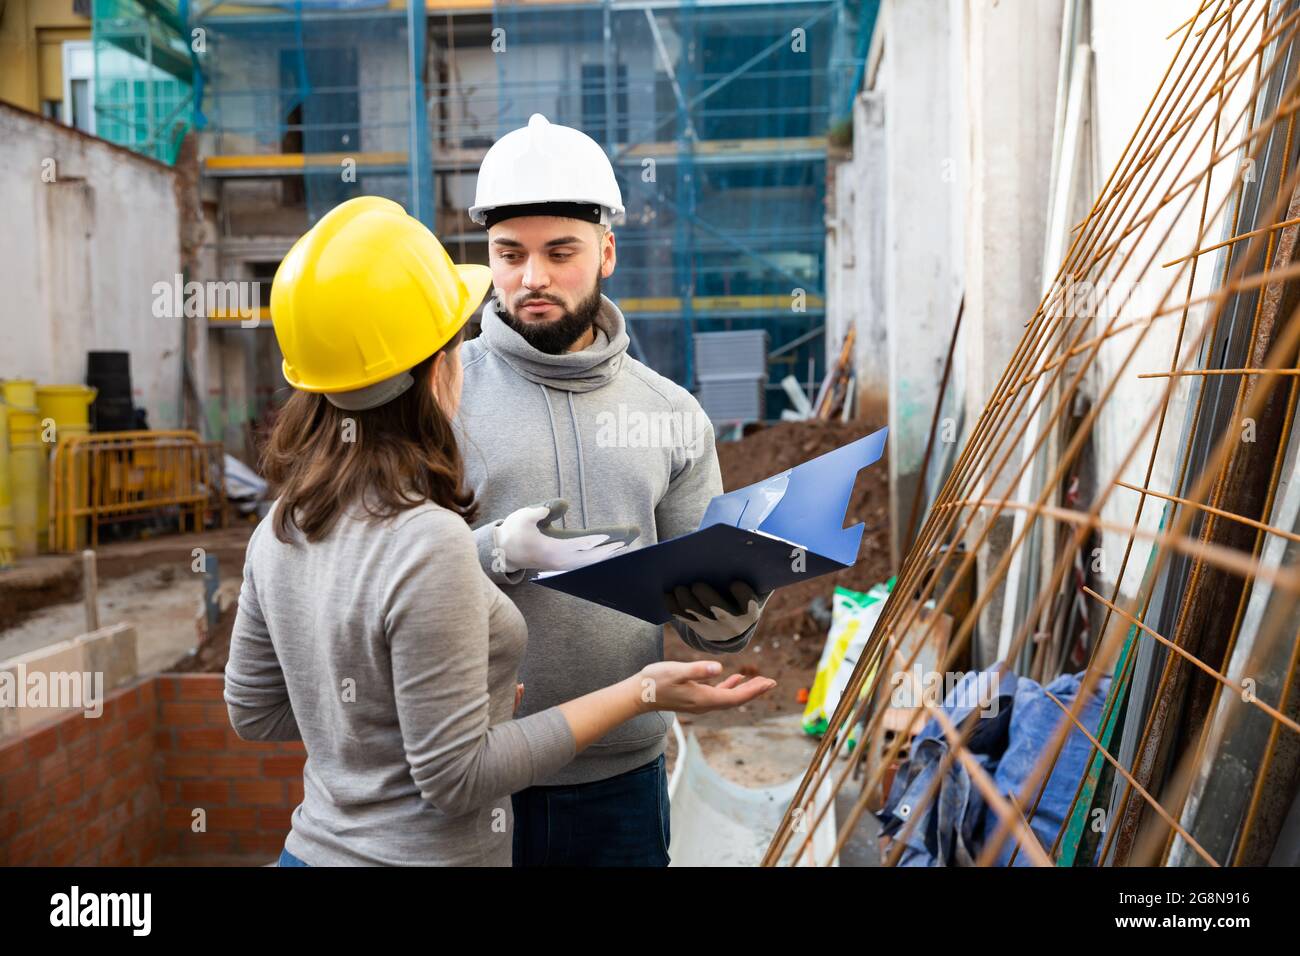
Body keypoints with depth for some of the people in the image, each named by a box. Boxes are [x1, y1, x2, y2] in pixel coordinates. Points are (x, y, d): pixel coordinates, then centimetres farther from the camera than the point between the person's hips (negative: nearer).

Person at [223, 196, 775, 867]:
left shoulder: (282, 527, -4)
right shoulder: (429, 543, -27)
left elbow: (251, 713, 6)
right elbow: (456, 779, -22)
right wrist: (639, 694, -18)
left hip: (316, 844, 7)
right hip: (418, 853, -6)